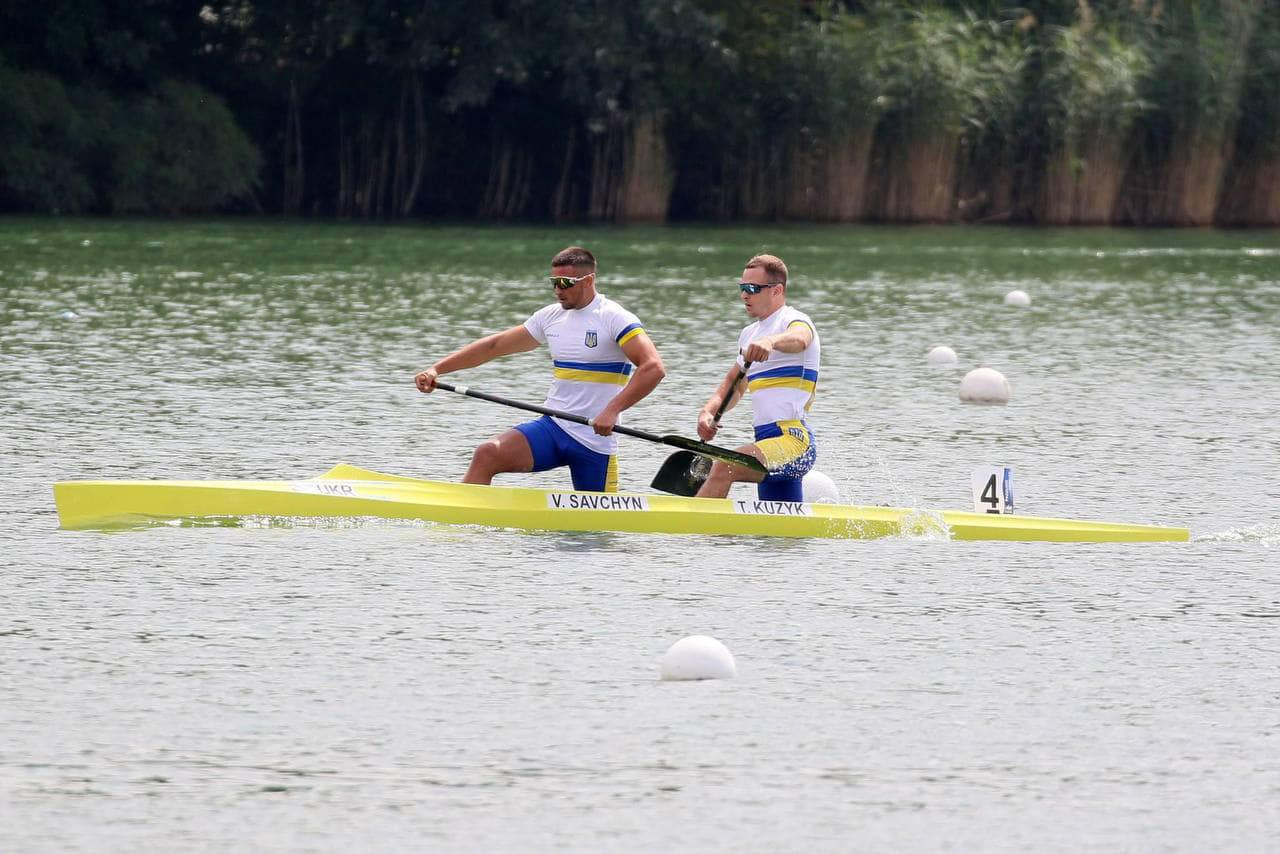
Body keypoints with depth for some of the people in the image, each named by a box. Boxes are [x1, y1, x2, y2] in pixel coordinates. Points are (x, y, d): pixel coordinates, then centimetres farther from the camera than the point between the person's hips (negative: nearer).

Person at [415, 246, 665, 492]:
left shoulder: (614, 319, -9)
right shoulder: (551, 317, 10)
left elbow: (653, 368, -21)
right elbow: (494, 345, 16)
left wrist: (612, 410, -31)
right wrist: (436, 369, 9)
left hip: (595, 440, -5)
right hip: (552, 427, 5)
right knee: (486, 456, -19)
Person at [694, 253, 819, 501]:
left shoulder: (795, 320, -5)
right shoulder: (749, 335, 22)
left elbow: (798, 339, -30)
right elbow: (732, 387, 24)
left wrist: (770, 342, -52)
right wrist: (707, 412, 4)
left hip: (793, 439, -9)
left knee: (724, 468, -29)